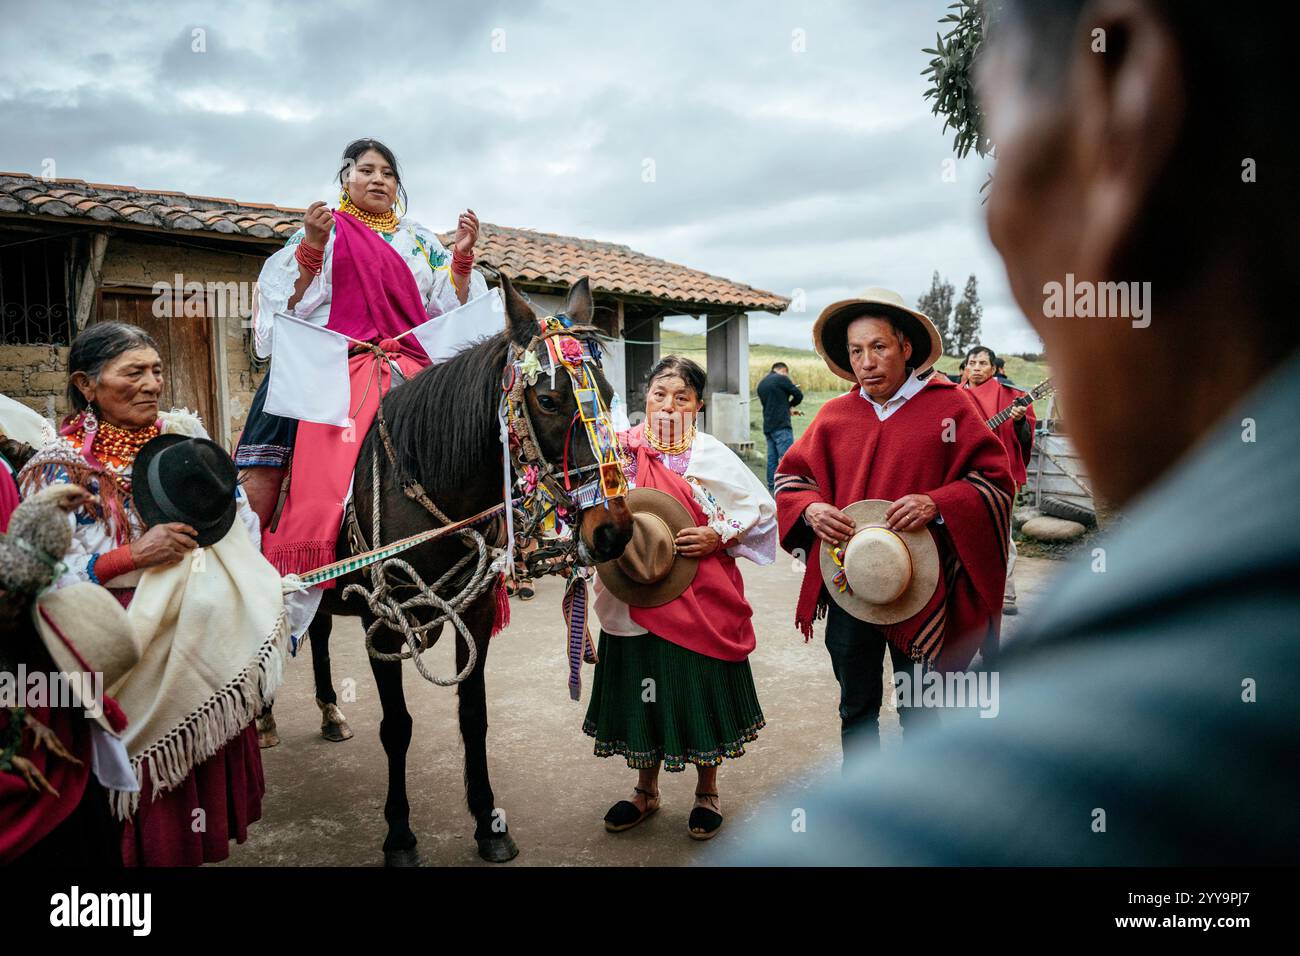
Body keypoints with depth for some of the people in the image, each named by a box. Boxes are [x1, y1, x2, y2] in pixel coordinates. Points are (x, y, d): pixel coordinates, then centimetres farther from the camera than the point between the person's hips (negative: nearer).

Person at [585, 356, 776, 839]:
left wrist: (719, 536, -16)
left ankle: (707, 791, 31)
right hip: (635, 595, 2)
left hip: (701, 598, -2)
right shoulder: (622, 450, 1)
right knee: (644, 689, 14)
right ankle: (646, 790, 34)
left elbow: (762, 508, -3)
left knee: (701, 690, 9)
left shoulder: (713, 456, -5)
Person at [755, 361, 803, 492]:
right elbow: (799, 395, -5)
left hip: (767, 426, 8)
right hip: (781, 426, -8)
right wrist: (790, 405, 13)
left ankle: (771, 487, 13)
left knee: (772, 458, 10)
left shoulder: (761, 383, 19)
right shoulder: (781, 379, -5)